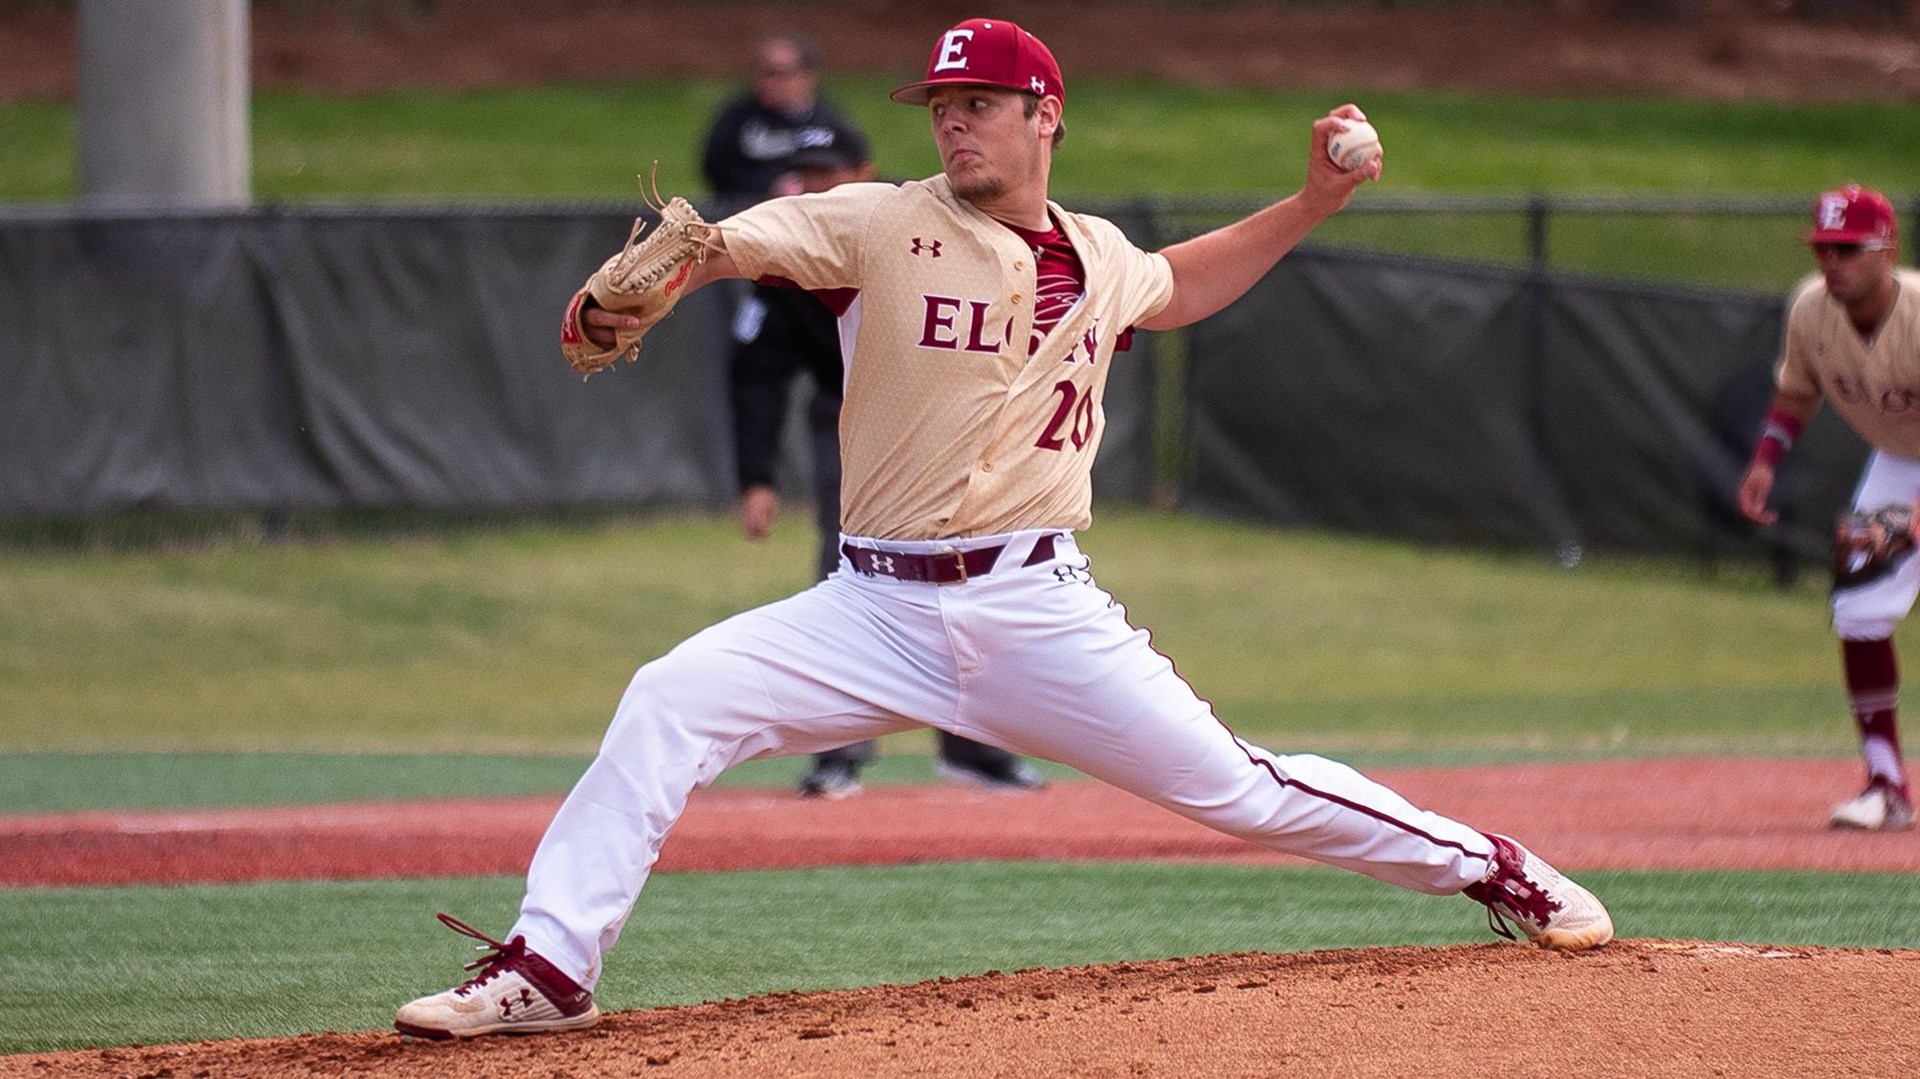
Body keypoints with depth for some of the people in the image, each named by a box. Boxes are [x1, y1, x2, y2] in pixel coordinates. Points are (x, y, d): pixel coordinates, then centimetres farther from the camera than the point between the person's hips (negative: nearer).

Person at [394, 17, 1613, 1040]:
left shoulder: (1098, 258, 9)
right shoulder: (885, 224, -3)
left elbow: (1176, 287, 34)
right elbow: (723, 245, -18)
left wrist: (1313, 205, 24)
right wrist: (623, 294, -39)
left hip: (1040, 610, 1)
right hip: (875, 610, -1)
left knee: (1231, 784, 0)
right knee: (670, 702, -19)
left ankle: (1490, 868, 20)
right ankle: (548, 968, -14)